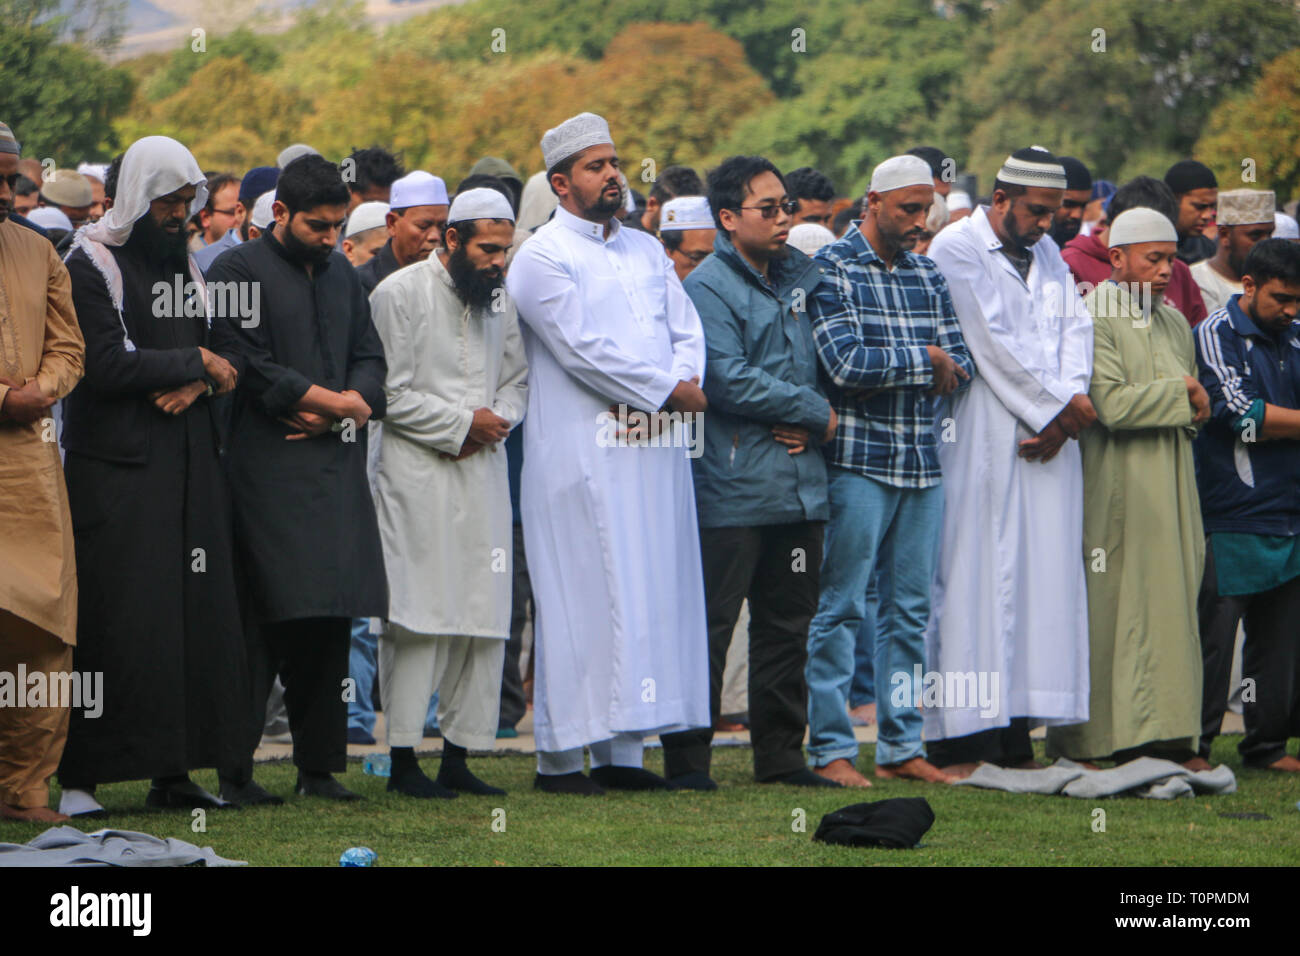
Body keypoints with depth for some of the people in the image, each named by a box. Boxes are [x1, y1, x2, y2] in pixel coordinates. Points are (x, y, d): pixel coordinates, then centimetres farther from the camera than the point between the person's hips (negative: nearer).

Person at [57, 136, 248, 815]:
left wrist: (196, 385, -6)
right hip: (116, 465, -7)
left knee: (194, 612, 1)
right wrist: (195, 365, -6)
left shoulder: (185, 265, 18)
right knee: (113, 619, -9)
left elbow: (218, 350, 17)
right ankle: (80, 776, -6)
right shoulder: (92, 265, -5)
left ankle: (174, 770, 6)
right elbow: (105, 365, -15)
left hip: (187, 459, 7)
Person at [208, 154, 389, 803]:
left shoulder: (342, 275, 20)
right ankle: (235, 770, -7)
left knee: (331, 621, 5)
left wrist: (330, 412, -3)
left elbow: (370, 357, 17)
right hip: (268, 469, -7)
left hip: (336, 466, 7)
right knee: (265, 621, -10)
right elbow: (249, 365, -10)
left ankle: (321, 767, 10)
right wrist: (338, 401, -4)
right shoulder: (239, 271, -3)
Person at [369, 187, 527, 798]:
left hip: (482, 473, 7)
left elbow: (518, 380, 20)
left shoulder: (497, 300, 15)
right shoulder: (400, 294, -6)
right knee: (419, 616, -9)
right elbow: (390, 392, -11)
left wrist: (496, 420, -1)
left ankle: (459, 756, 8)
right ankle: (403, 759, -5)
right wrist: (463, 422, -10)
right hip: (417, 478, -7)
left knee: (484, 618, 2)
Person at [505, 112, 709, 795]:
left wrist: (665, 394, -10)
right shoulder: (541, 258, -5)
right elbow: (583, 348, -14)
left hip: (655, 450, 7)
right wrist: (668, 391, -10)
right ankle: (561, 756, -3)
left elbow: (687, 331, 11)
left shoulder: (646, 251, 17)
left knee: (647, 595, 4)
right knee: (583, 601, -7)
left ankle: (622, 751, 8)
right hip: (582, 456, -7)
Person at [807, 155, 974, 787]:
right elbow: (846, 364, -16)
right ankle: (830, 748, 0)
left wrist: (909, 369, -11)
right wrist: (924, 360, -6)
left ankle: (901, 746, 13)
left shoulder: (928, 277, 15)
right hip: (858, 461, -6)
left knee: (910, 610, 8)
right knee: (841, 609, -4)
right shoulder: (833, 270, -4)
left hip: (922, 466, 6)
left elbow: (960, 368, 8)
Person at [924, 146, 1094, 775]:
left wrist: (1064, 412, -7)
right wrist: (1059, 408, -8)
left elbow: (1075, 332, 10)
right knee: (974, 580, -8)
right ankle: (956, 742, -7)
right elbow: (990, 344, -11)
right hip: (982, 446, -7)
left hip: (1048, 441, 7)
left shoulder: (1048, 256, 17)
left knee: (1040, 584, 2)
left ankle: (1014, 739, 3)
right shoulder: (955, 251, -5)